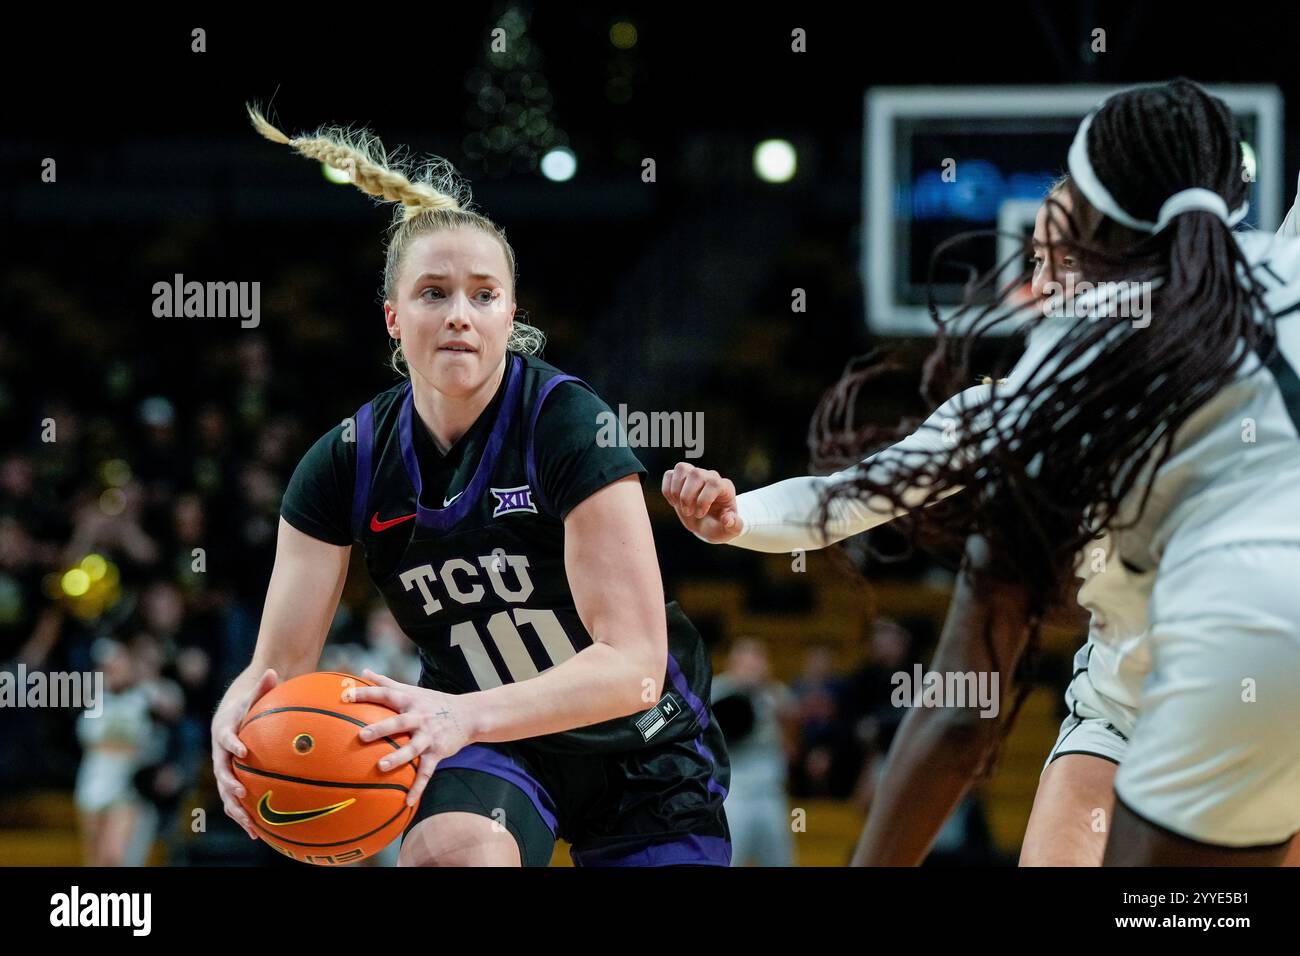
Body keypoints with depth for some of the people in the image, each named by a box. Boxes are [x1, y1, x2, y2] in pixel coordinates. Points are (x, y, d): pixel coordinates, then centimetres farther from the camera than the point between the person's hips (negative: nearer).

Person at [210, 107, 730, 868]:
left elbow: (633, 663, -29)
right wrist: (237, 720, -36)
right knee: (454, 849, -33)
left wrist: (464, 716, -45)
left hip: (639, 749, -1)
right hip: (493, 746, 1)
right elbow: (281, 665, -11)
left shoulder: (566, 422, -22)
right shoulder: (347, 465, -11)